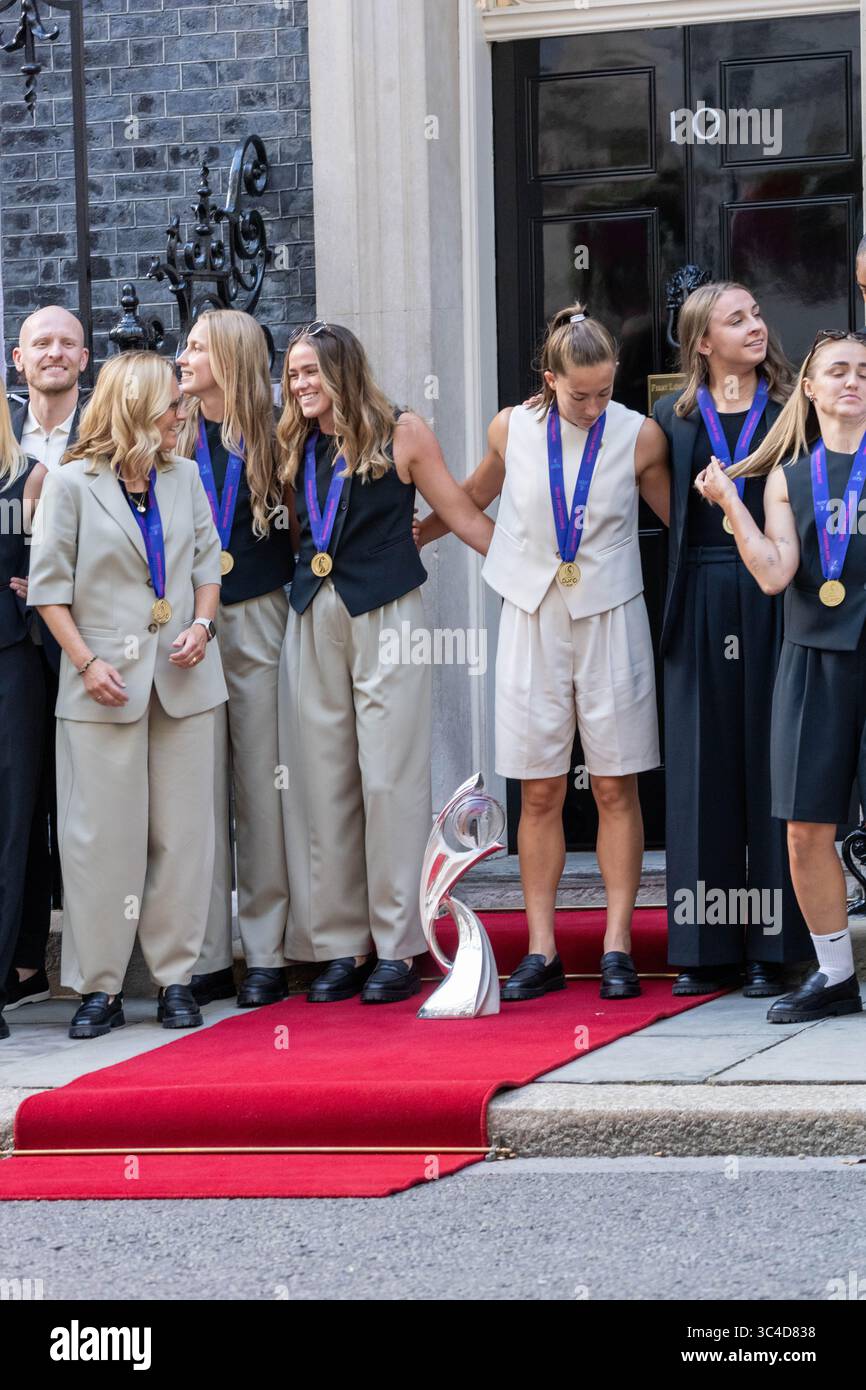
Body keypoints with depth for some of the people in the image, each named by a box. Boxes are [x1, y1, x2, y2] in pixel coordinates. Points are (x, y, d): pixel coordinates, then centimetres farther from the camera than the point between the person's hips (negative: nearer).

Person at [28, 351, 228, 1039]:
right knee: (103, 834, -2)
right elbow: (49, 585, -2)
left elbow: (207, 561, 15)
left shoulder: (185, 477, 10)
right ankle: (100, 987, 5)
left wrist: (202, 626, -4)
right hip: (106, 683, -4)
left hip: (182, 674, 4)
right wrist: (87, 663, -10)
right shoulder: (72, 484, -3)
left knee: (183, 830, 4)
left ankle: (176, 977, 12)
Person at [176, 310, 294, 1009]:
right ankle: (209, 957, 7)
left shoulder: (273, 440, 0)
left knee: (262, 786, -1)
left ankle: (268, 952, 5)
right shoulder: (177, 440, 8)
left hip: (255, 623, -3)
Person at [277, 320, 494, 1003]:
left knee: (390, 779, -4)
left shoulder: (400, 433, -1)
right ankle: (342, 946, 10)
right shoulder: (297, 446, 12)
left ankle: (398, 948, 2)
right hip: (312, 620, 5)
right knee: (322, 781, 4)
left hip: (385, 615, -5)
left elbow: (464, 515, 2)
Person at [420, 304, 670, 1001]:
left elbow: (683, 518, 11)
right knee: (540, 793, 2)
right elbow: (474, 497, 19)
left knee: (616, 788, 0)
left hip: (610, 622, -1)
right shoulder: (512, 430, 0)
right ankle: (542, 952, 6)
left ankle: (617, 948, 5)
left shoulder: (640, 436, -3)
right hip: (533, 623, 1)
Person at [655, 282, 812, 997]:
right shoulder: (675, 416, 9)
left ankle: (771, 946, 2)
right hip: (703, 608, 2)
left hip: (771, 606, -2)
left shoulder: (790, 409, 4)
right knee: (704, 769, 3)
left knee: (768, 764, -1)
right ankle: (707, 946, 7)